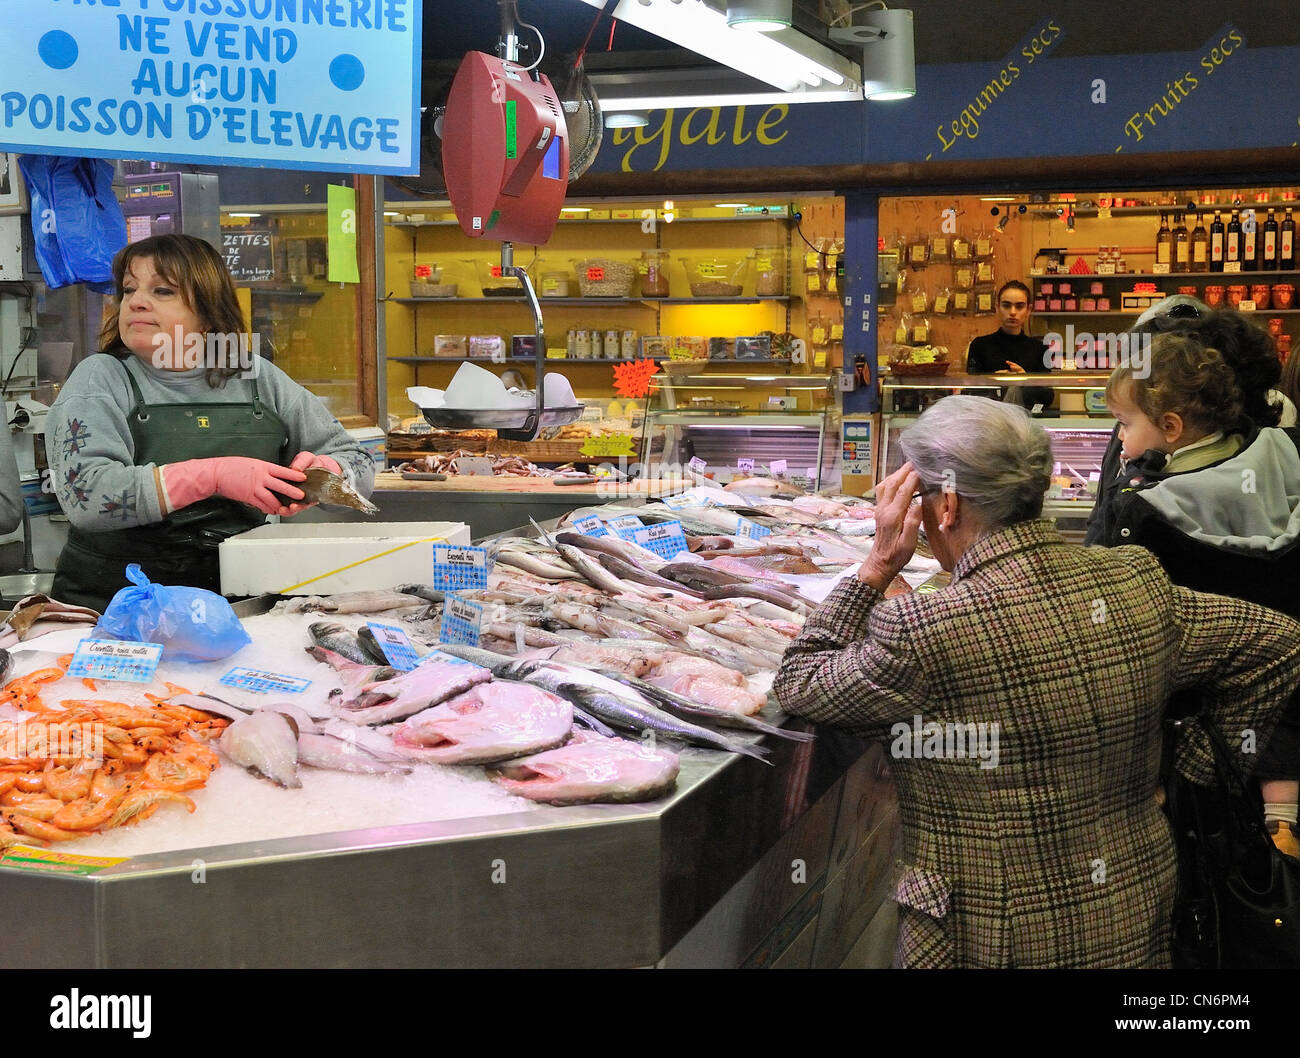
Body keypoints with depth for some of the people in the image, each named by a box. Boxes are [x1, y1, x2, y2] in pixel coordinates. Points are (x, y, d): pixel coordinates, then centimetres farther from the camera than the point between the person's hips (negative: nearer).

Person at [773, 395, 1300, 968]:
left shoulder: (922, 632, -25)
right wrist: (1193, 762, 7)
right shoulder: (1139, 582, -7)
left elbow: (797, 684, -10)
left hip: (989, 942, -5)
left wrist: (877, 567, -7)